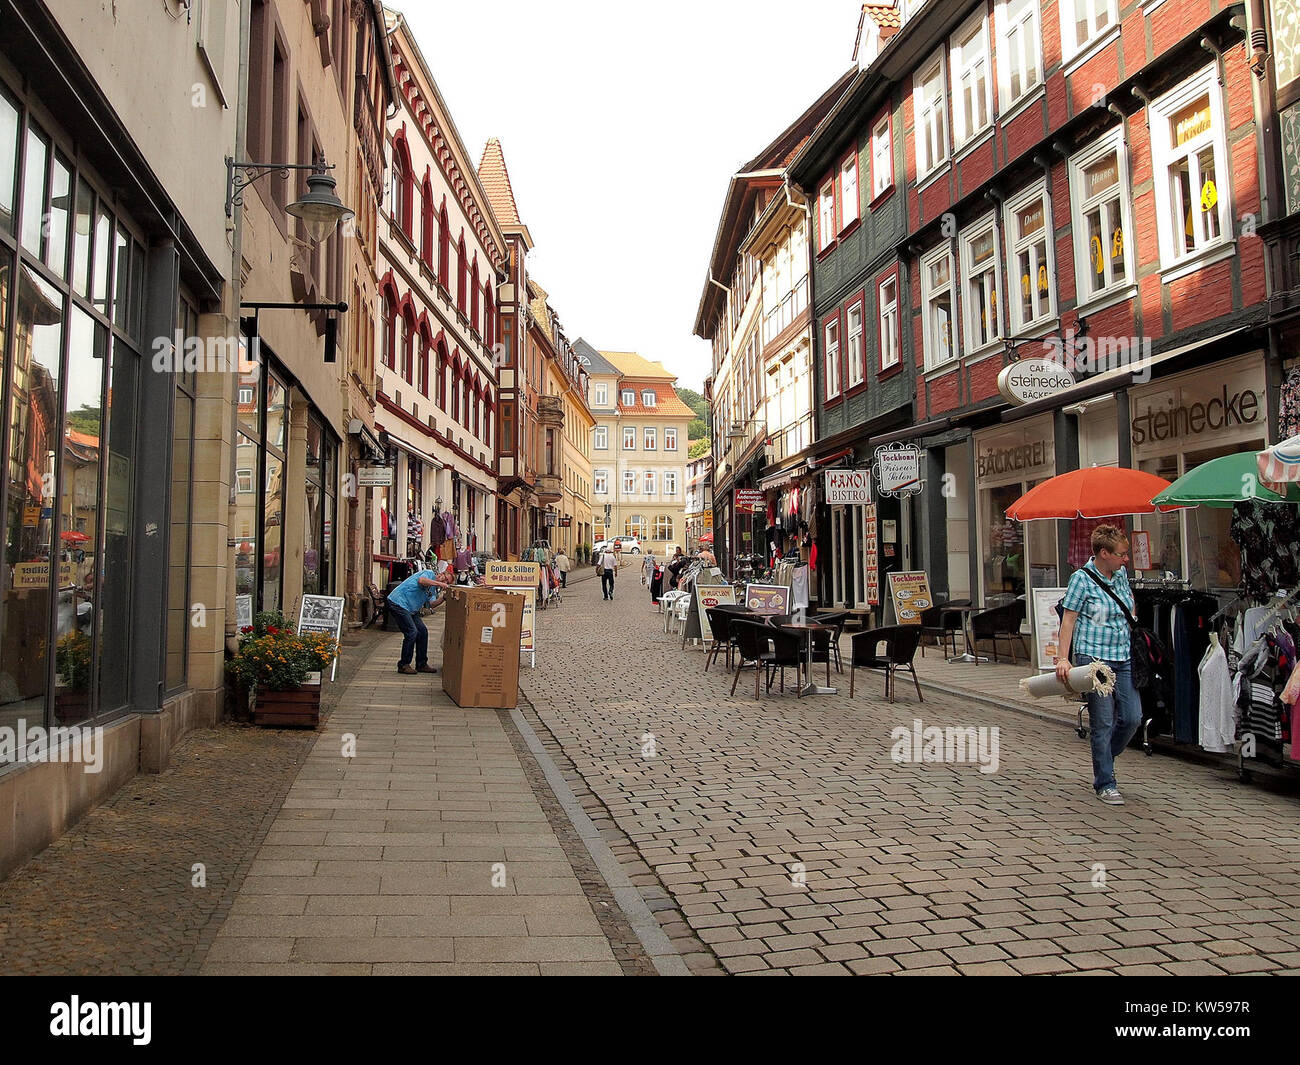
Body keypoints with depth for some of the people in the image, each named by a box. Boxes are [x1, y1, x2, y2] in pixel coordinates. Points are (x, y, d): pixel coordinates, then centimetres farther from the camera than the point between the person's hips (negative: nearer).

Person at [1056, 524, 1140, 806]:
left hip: (1124, 658, 6)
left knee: (1132, 717, 3)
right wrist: (1063, 658, -16)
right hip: (1094, 658, -6)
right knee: (1103, 723, -1)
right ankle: (1105, 784, 10)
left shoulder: (1121, 574, 10)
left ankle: (1104, 758, 29)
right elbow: (1068, 620, -10)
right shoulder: (1082, 579, -9)